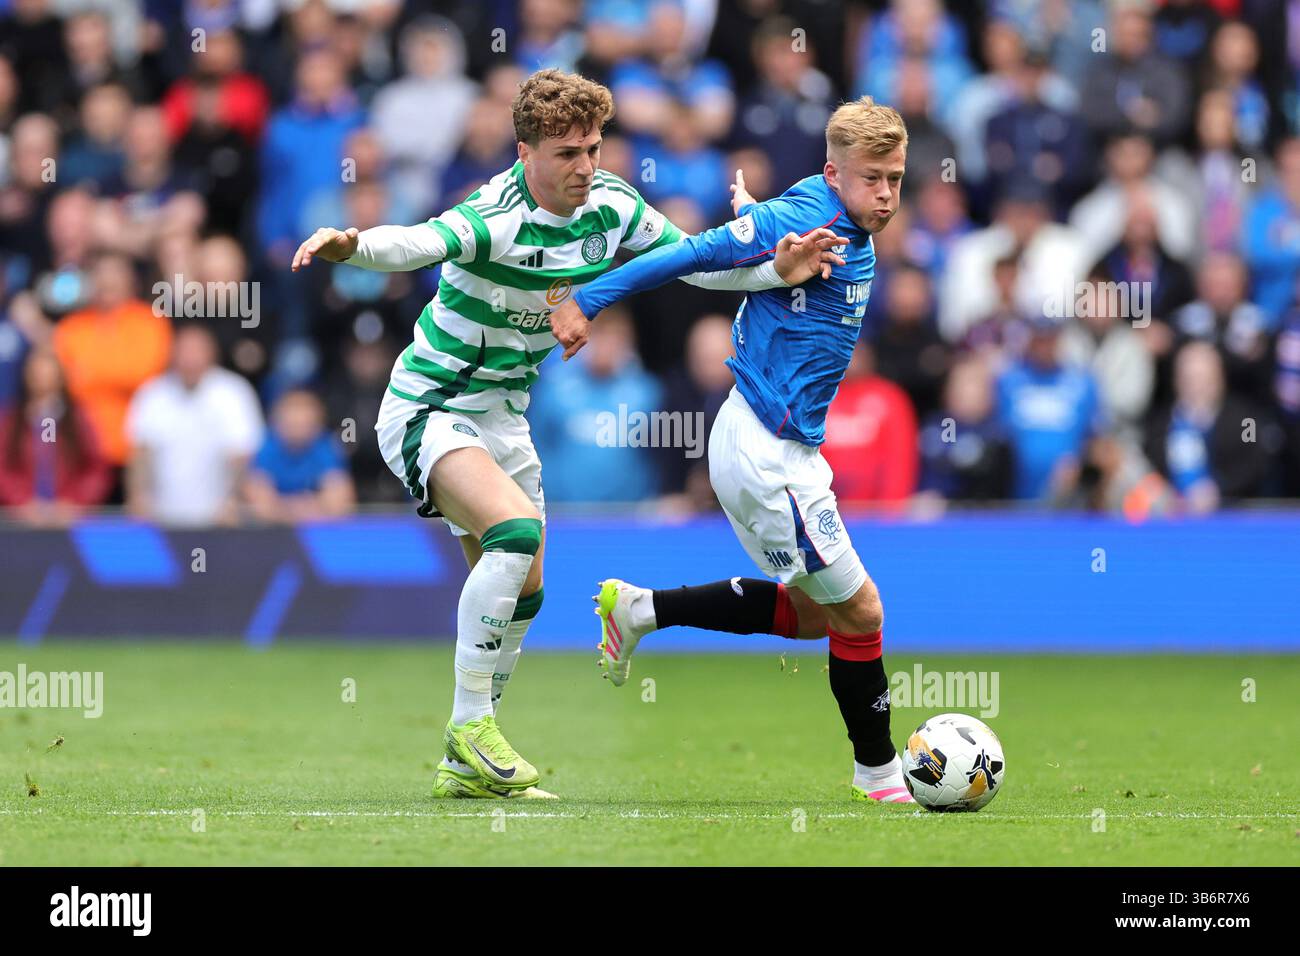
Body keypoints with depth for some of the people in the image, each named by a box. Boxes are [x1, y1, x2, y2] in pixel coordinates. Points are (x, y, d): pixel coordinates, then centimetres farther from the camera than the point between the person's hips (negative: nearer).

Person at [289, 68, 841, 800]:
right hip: (430, 410, -8)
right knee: (516, 527, -31)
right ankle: (471, 725, -20)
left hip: (503, 417, 8)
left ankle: (466, 766, 27)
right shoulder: (497, 218, -27)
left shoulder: (610, 205, -5)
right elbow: (419, 244, -47)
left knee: (520, 597, 11)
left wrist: (777, 271, -8)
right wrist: (353, 245, -68)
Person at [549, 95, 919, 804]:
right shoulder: (802, 223, -18)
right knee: (858, 611, -1)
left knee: (810, 609, 19)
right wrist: (586, 303, -16)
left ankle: (638, 611, 23)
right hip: (766, 454, -10)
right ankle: (878, 773, 14)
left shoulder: (854, 236, 10)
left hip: (784, 448, 10)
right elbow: (692, 255, -17)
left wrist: (753, 215, 7)